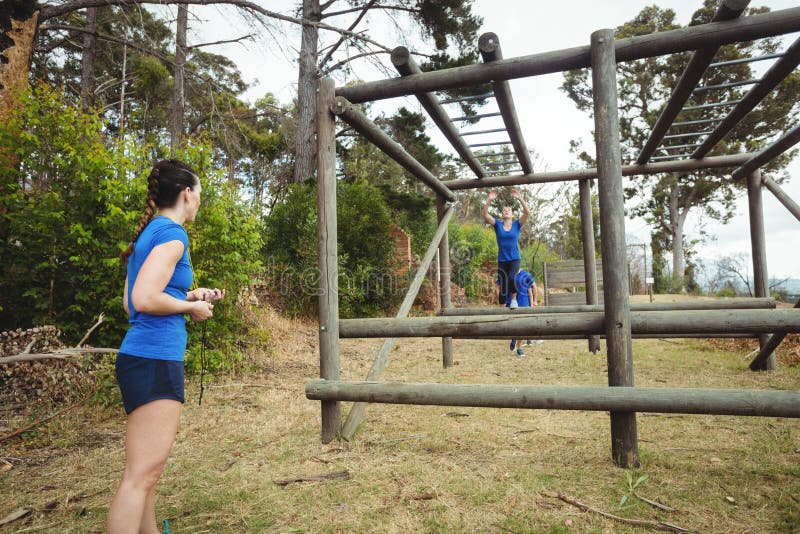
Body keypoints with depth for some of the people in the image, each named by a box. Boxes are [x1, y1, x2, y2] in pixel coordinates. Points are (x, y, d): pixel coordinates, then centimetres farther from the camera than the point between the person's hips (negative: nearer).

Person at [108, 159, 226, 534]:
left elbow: (132, 301, 18)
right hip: (155, 361, -10)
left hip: (142, 357, 10)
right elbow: (144, 300, -22)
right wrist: (192, 306, -7)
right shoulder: (172, 234, -12)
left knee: (145, 470, 20)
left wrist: (190, 295, 14)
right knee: (141, 475, -4)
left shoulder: (148, 232, 15)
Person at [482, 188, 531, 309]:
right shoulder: (497, 224, 2)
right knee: (502, 286, 4)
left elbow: (527, 213, -13)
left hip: (514, 259, -1)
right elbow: (484, 214, -10)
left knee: (512, 278, -28)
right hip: (502, 260, 1)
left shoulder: (517, 224, 1)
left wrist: (520, 199, -21)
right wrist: (489, 200, -22)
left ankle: (514, 299, -2)